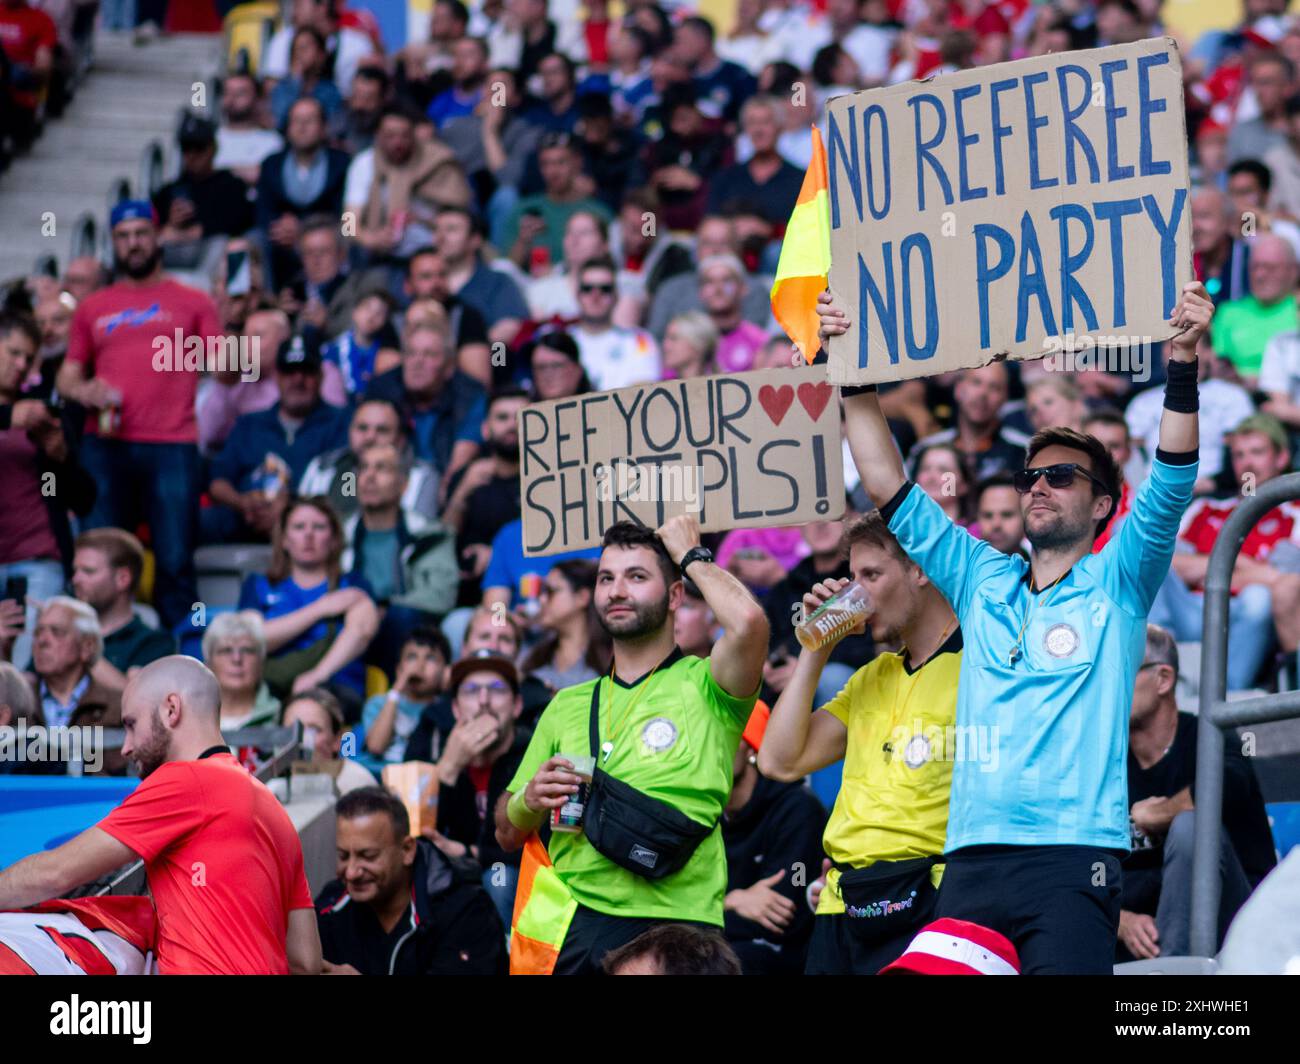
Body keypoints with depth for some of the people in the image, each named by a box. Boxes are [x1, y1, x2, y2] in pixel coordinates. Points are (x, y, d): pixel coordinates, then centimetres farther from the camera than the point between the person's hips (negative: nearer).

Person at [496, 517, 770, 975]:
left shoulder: (704, 688, 5)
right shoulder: (568, 706, 19)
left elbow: (748, 622, -18)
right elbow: (509, 834, 20)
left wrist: (690, 554, 0)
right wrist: (529, 800, -4)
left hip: (673, 922, -3)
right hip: (573, 928, 3)